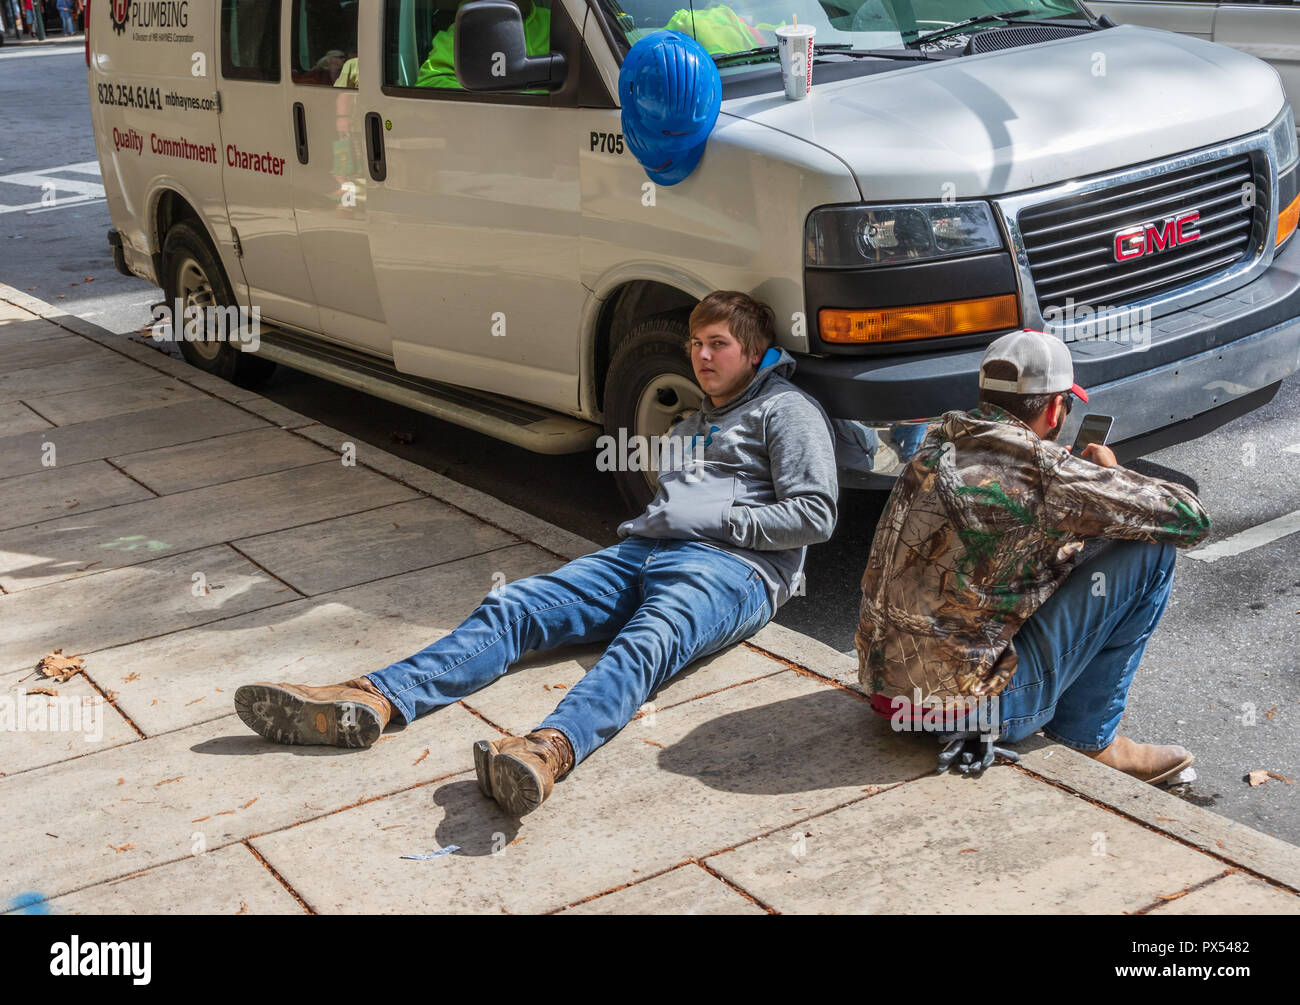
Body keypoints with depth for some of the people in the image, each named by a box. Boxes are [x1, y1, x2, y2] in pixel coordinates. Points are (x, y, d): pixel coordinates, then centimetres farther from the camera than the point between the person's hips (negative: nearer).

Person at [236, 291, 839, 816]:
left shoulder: (788, 411, 11)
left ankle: (551, 749, -67)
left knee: (650, 639, -39)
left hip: (732, 566, -7)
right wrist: (637, 530, 12)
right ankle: (372, 700, -33)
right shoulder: (689, 427, 36)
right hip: (639, 553, 7)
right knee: (513, 606, -16)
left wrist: (722, 521, -5)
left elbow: (815, 515, -1)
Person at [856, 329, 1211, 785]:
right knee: (1148, 553, -1)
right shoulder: (1047, 473, -16)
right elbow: (1190, 519, -6)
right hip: (964, 702, -8)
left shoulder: (938, 446, 5)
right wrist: (1111, 473, 12)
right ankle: (1086, 738, 10)